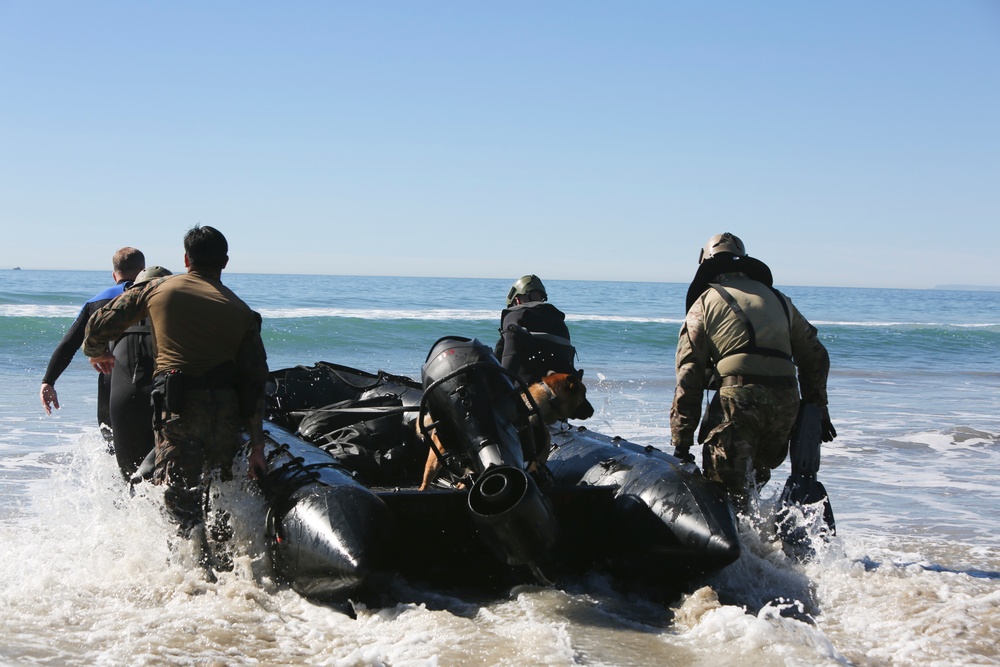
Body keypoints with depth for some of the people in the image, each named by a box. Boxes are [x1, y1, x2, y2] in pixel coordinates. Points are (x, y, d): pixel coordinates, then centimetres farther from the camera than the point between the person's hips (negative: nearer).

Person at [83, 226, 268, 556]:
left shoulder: (158, 289, 10)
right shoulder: (241, 310, 12)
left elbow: (99, 325, 14)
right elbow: (255, 380, 7)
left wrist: (97, 352, 38)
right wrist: (257, 445, 9)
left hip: (177, 405, -2)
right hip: (227, 412, 3)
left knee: (180, 498, -7)